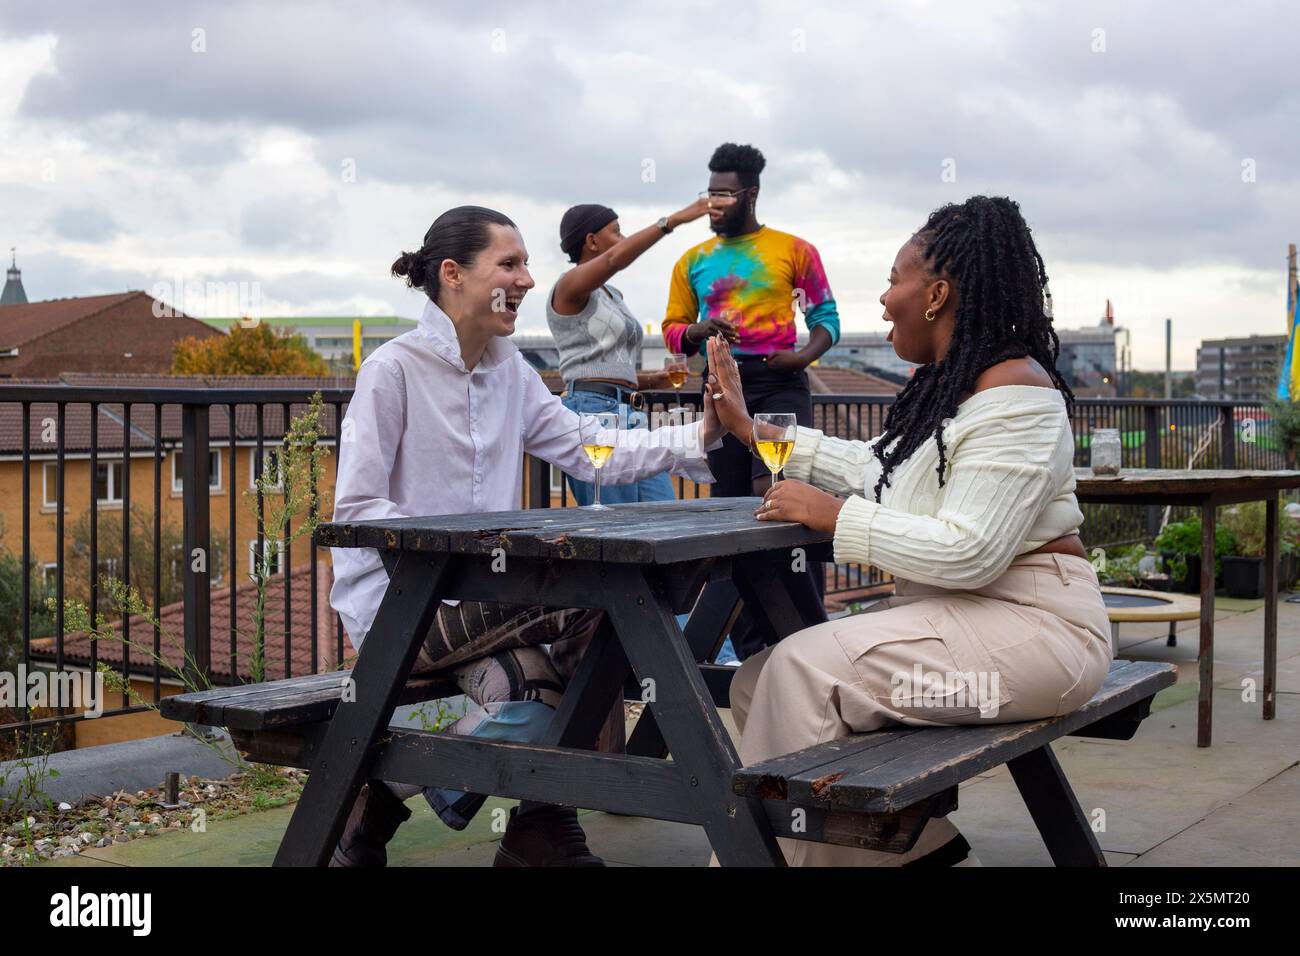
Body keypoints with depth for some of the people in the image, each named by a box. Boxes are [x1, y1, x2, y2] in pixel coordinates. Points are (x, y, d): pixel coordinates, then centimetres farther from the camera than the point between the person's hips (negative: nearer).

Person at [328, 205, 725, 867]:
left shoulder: (510, 371, 11)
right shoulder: (392, 370, -9)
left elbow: (591, 453, 2)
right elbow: (355, 510, -14)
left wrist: (698, 436, -10)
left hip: (478, 599, 6)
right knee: (584, 593, -26)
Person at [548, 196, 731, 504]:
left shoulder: (613, 295, 23)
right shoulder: (569, 286, -3)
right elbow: (615, 259, -25)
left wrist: (650, 380, 11)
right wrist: (673, 220, -30)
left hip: (631, 416, 9)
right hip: (593, 411, -9)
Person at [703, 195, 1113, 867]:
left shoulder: (1012, 392, -17)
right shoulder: (946, 386, 12)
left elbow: (969, 552, -24)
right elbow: (872, 468, 23)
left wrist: (834, 515, -16)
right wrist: (750, 429, 23)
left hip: (1031, 624, -10)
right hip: (949, 610, 10)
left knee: (803, 670, -25)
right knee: (760, 681, -3)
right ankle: (921, 844, 1)